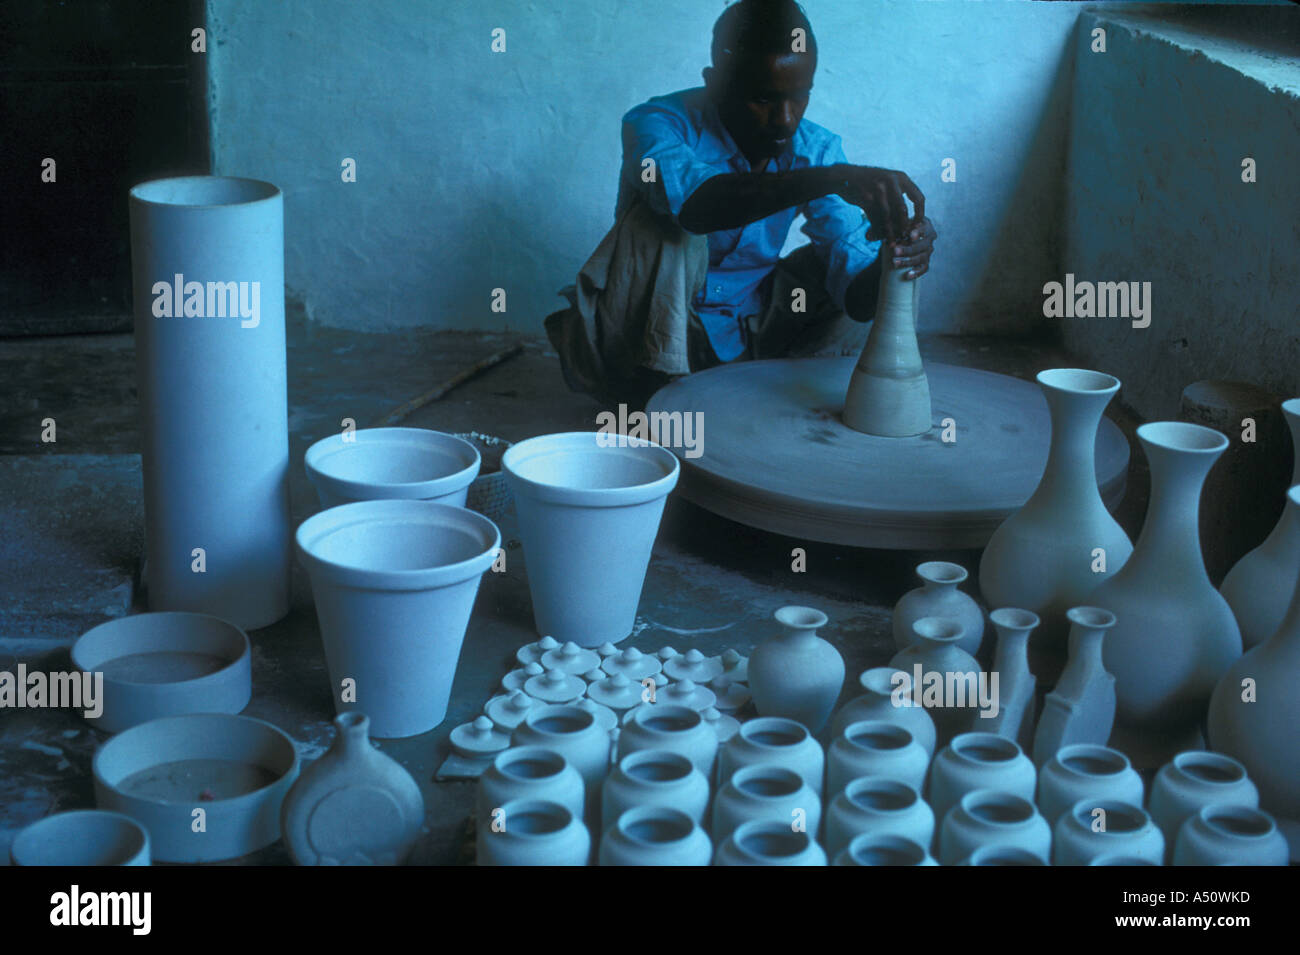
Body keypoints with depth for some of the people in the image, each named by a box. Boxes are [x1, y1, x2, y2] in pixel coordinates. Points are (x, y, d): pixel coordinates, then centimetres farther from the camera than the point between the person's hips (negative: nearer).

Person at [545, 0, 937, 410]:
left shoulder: (816, 149, -6)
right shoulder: (657, 125, -20)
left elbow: (856, 290, -15)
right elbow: (692, 201, -45)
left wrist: (898, 261, -40)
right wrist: (834, 178, -56)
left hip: (746, 341, 4)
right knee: (669, 227, -28)